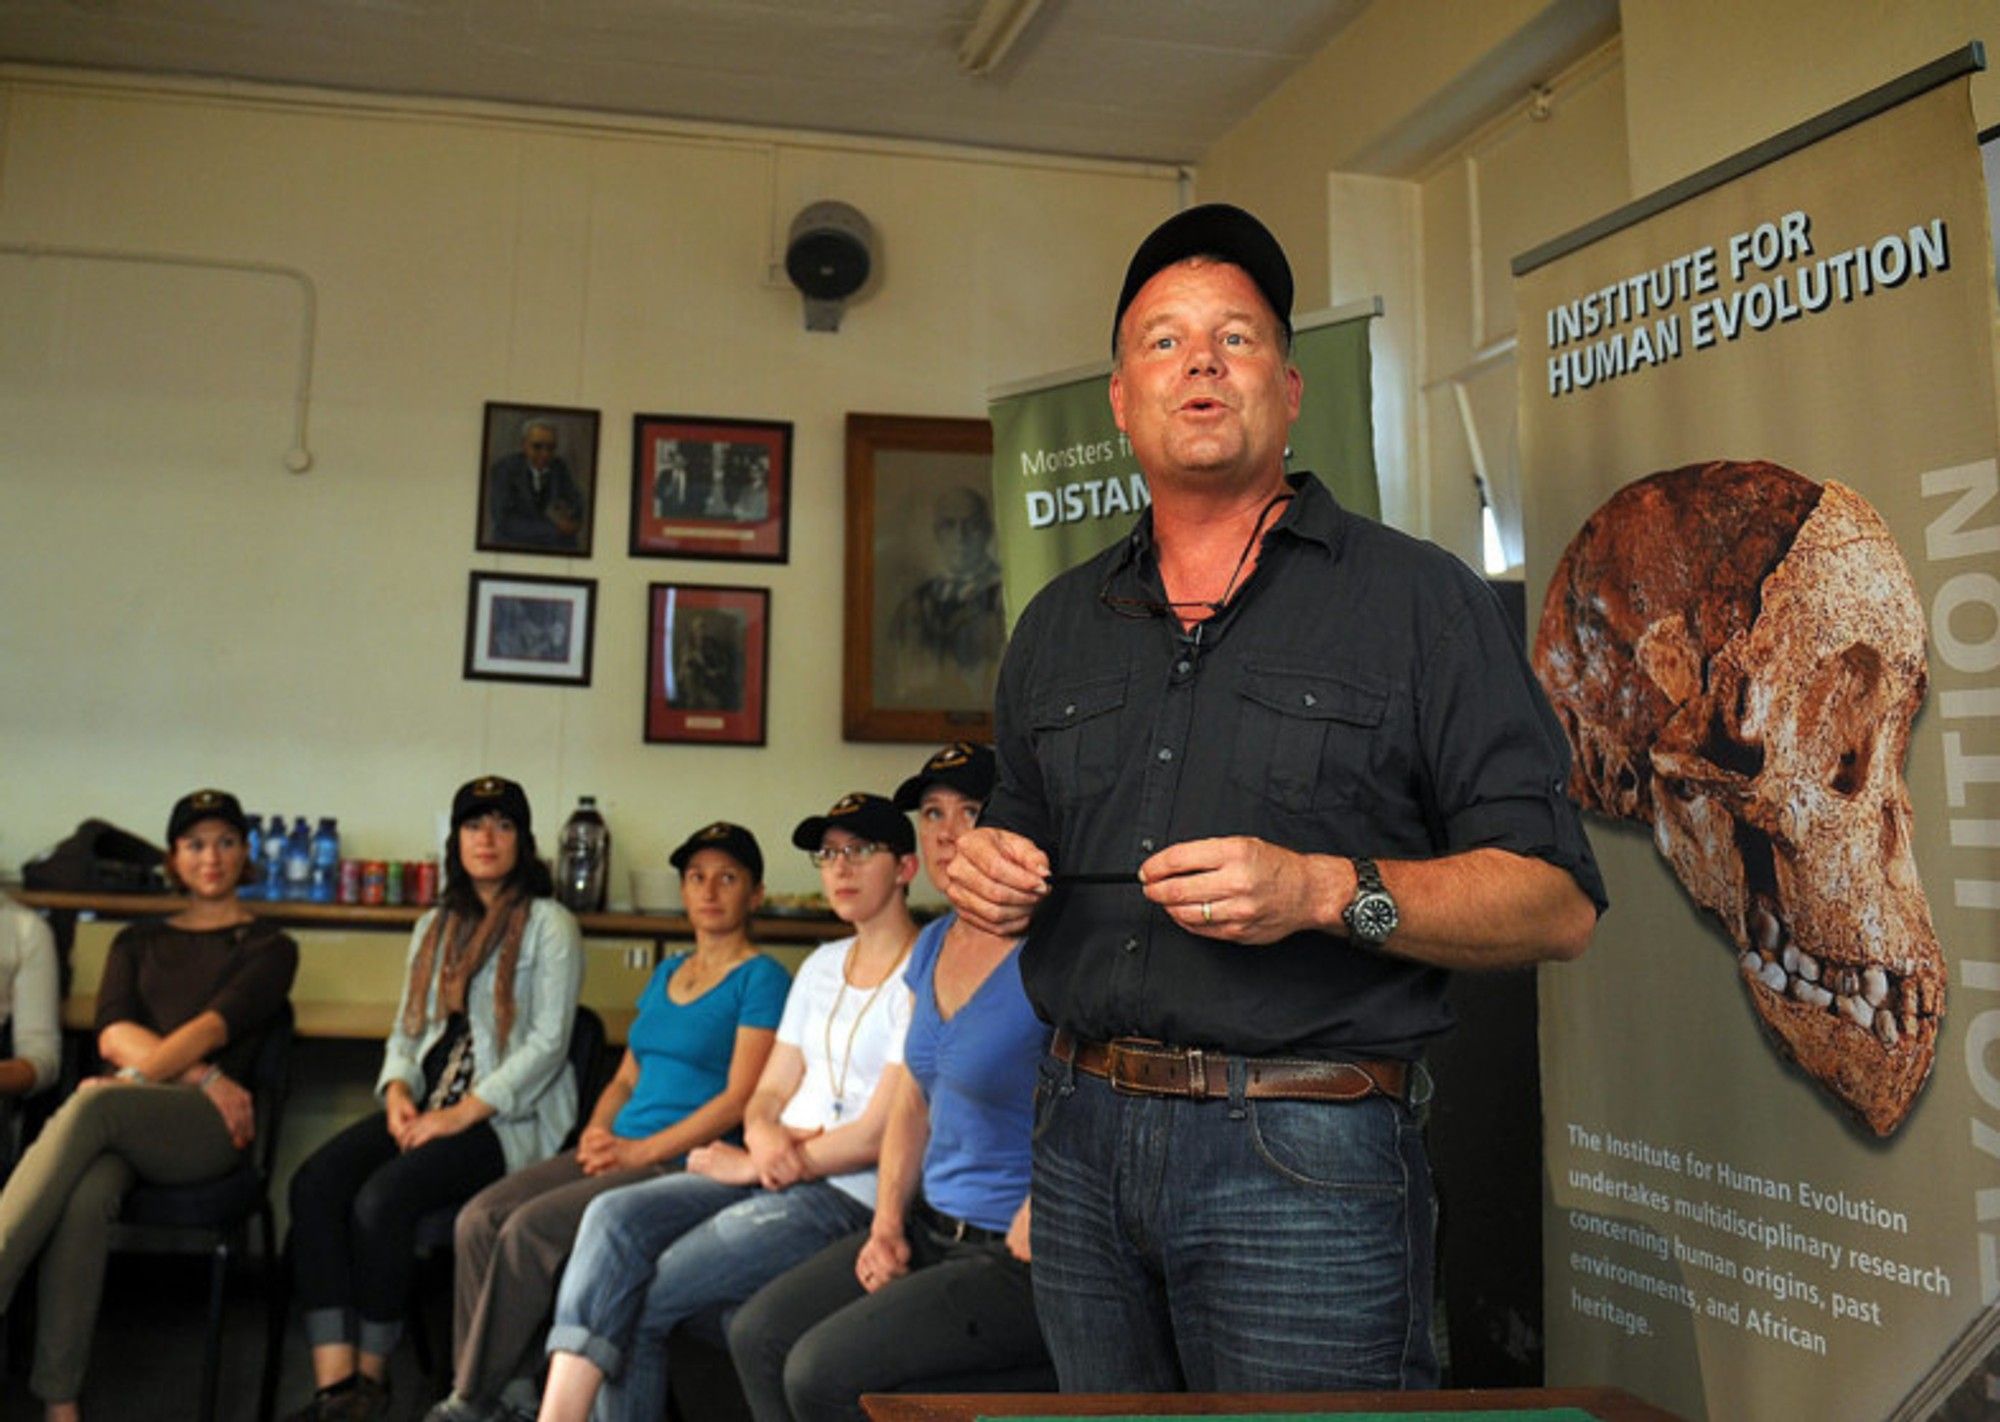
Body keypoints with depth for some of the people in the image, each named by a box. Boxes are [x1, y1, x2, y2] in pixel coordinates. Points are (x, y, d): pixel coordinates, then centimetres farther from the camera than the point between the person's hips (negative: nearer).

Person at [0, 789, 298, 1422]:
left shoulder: (267, 948, 16)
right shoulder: (137, 942, 27)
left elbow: (213, 1027, -2)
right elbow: (112, 1034, 9)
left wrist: (136, 1078, -18)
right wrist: (202, 1076, -8)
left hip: (205, 1129, -3)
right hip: (120, 1125, 3)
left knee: (93, 1104, -37)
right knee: (86, 1196, -35)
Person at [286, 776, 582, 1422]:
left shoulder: (549, 924, -1)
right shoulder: (435, 925, 21)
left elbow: (548, 1042, -9)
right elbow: (407, 1027, 19)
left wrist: (463, 1113, -16)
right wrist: (398, 1091, -3)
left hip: (509, 1117, -6)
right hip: (427, 1103, 6)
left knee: (382, 1198, -28)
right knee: (315, 1181, -21)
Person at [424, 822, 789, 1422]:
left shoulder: (761, 979, -4)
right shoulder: (665, 974, 21)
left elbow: (740, 1098, -12)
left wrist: (640, 1151, -14)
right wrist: (597, 1133, 2)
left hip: (684, 1166, -8)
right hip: (620, 1151, 8)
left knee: (531, 1229, -23)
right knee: (479, 1219, -12)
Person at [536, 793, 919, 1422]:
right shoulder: (823, 964, 17)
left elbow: (879, 1138, -13)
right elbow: (768, 1092, 16)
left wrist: (751, 1167, -7)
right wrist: (765, 1138, -9)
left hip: (852, 1197, -7)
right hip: (775, 1177, 7)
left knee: (637, 1305, -15)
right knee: (615, 1217, -17)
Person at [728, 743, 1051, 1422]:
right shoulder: (933, 945, 10)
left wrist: (1020, 1251, -17)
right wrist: (887, 1224, 6)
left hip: (1019, 1262, -8)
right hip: (932, 1228, 8)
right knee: (758, 1330, 1)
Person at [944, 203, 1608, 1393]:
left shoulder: (1418, 599, -2)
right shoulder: (1059, 626, 14)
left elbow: (1558, 903, -7)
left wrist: (1330, 891, -21)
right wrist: (991, 874, 0)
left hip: (1306, 1160, -4)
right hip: (1083, 1139, 5)